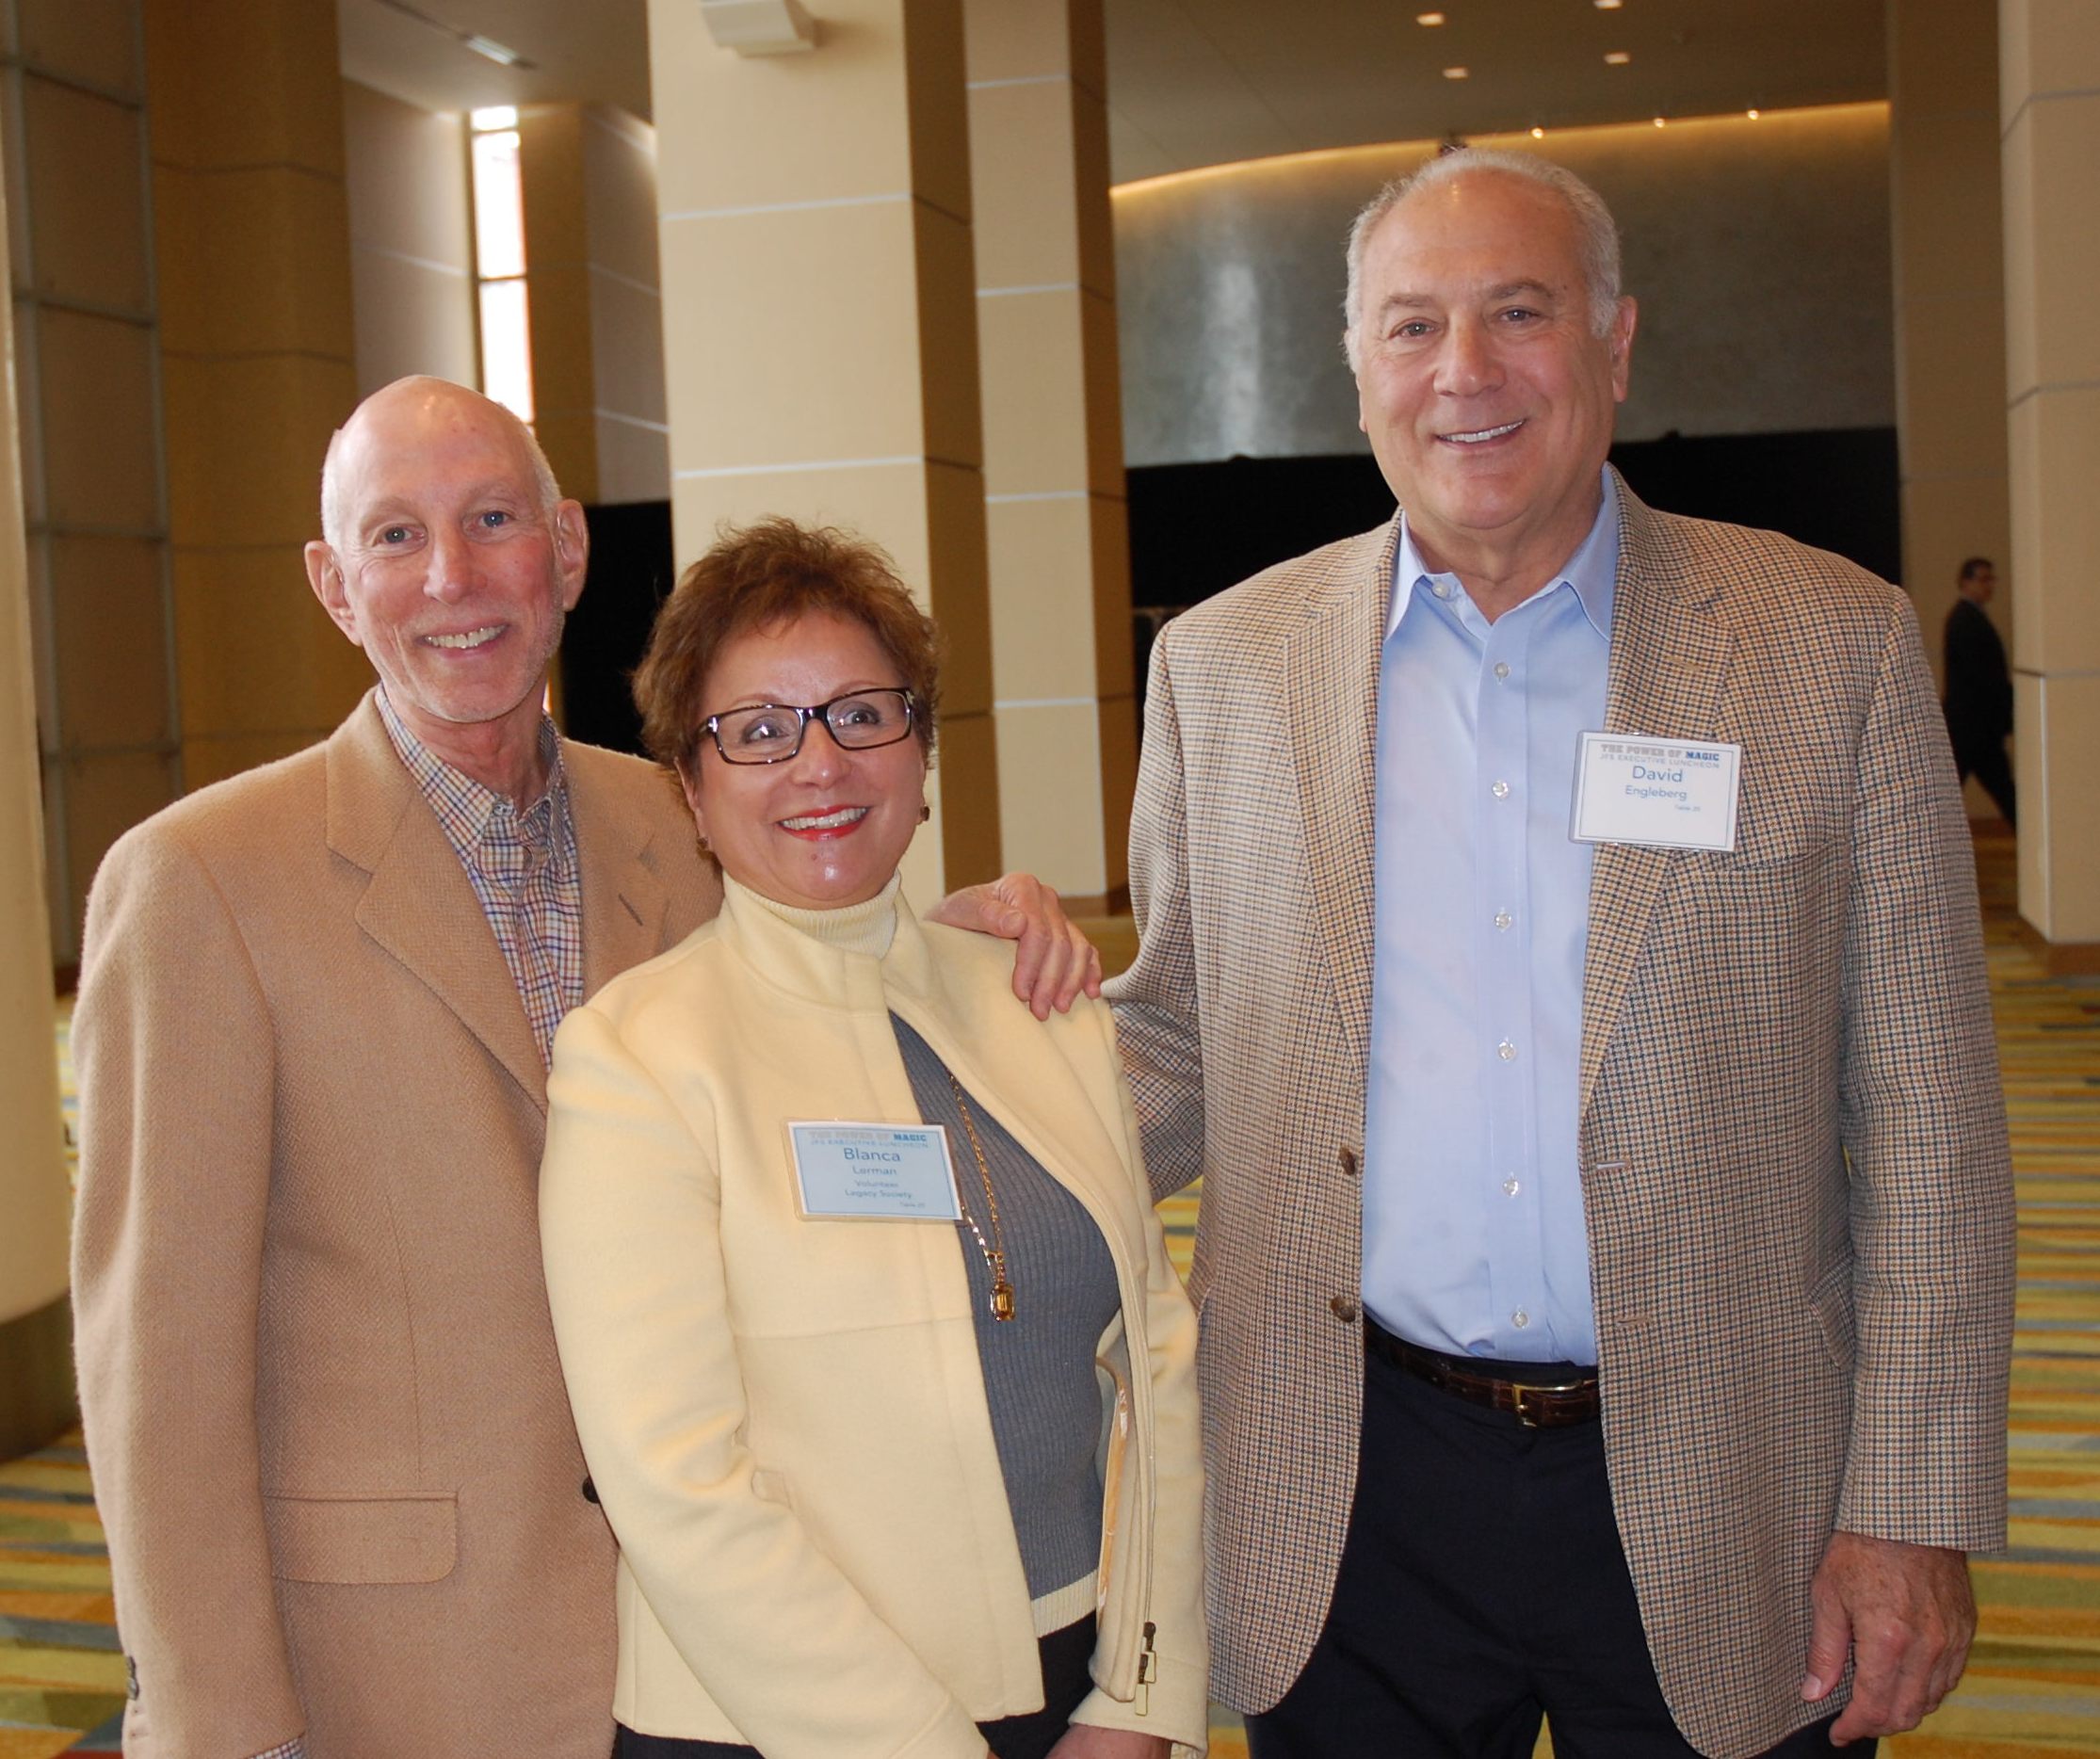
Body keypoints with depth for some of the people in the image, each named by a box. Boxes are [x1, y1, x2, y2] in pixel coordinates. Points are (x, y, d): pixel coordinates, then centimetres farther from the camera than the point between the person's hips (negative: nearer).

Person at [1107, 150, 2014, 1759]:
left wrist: (1915, 1517, -4)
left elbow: (1925, 1125, -2)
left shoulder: (1835, 645, -3)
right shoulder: (1224, 663, 2)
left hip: (1716, 1498, -1)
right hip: (1348, 1506, 1)